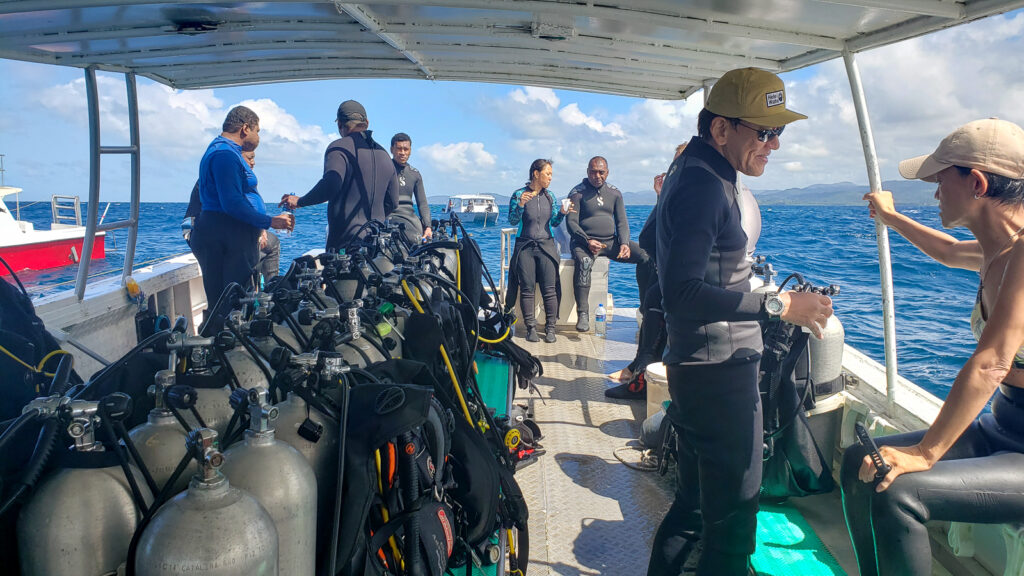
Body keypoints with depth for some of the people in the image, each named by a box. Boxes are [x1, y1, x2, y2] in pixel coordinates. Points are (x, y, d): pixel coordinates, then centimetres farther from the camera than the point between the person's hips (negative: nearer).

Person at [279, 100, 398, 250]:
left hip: (345, 239, -6)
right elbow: (392, 203, 20)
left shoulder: (339, 147, -4)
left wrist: (299, 201, -7)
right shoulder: (384, 154, 17)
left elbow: (330, 185, -22)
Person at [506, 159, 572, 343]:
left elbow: (554, 223, 13)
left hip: (546, 245, 2)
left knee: (549, 289, -4)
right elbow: (512, 220, -5)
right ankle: (531, 328, 6)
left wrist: (562, 213, -7)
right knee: (527, 289, -2)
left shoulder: (550, 196, 10)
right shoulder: (519, 194, -1)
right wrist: (520, 206, -21)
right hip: (525, 246, -2)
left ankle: (550, 328, 3)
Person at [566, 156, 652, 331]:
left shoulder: (614, 193, 14)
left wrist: (624, 243, -9)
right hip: (584, 242, -4)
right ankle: (583, 314, -39)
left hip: (611, 241, 4)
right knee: (584, 262, -40)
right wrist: (588, 241, -22)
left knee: (646, 257, -17)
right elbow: (571, 223, -6)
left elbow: (622, 222, 11)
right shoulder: (577, 193, 1)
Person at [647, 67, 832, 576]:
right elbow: (681, 292, -30)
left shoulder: (703, 174, 13)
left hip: (703, 368, 11)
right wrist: (778, 305, -27)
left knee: (694, 502, 21)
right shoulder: (703, 186, -20)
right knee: (732, 519, 0)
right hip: (719, 374, -11)